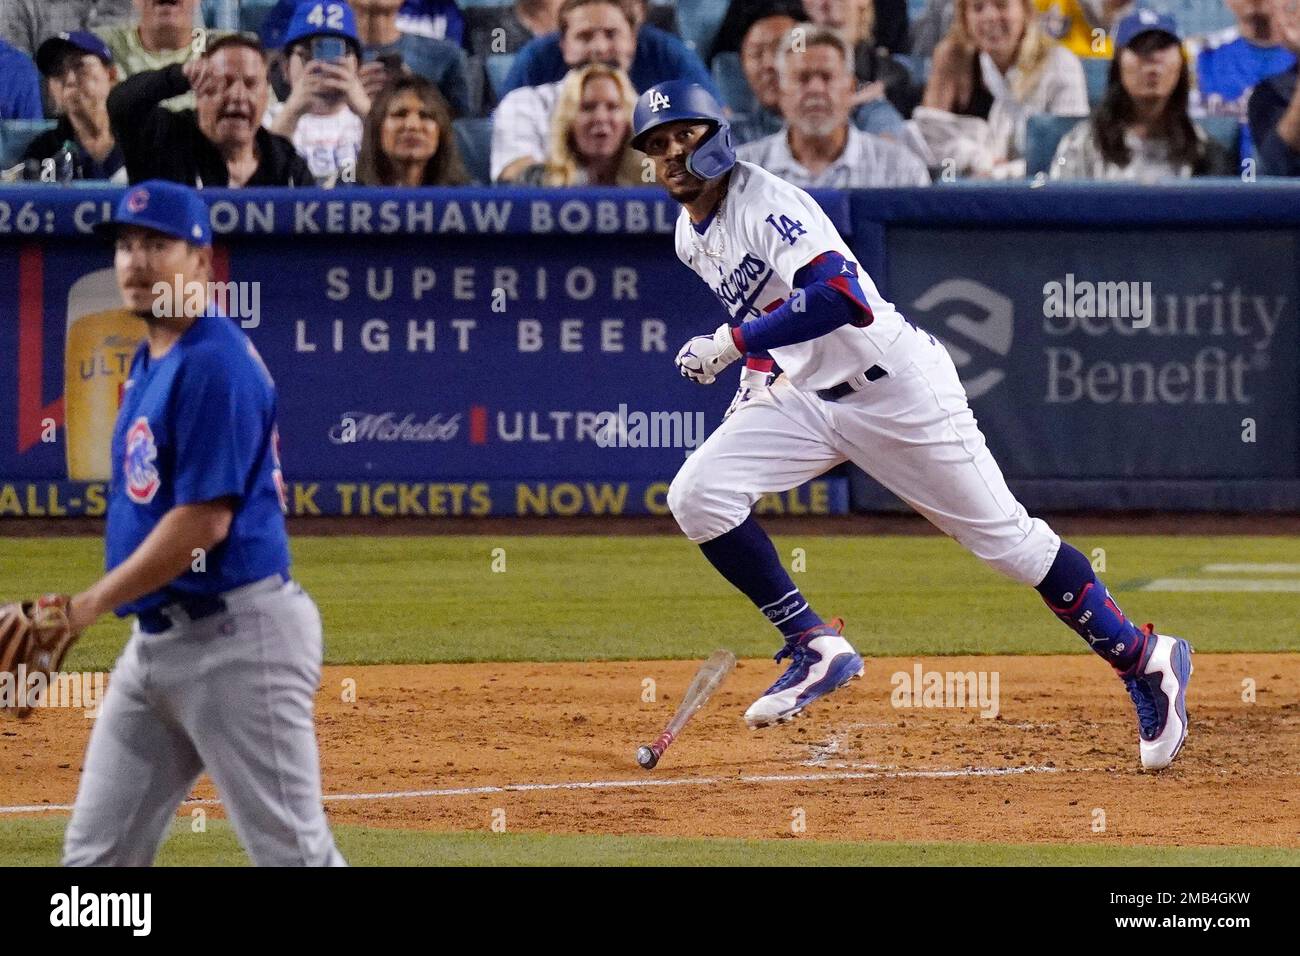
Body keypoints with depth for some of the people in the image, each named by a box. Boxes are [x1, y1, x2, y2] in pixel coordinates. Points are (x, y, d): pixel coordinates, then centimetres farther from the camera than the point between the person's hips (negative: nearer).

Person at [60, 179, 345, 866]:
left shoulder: (216, 364, -15)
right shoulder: (147, 363, 14)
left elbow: (204, 521, -21)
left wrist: (89, 607, -17)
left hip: (235, 635, -10)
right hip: (155, 639, 10)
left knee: (293, 851, -6)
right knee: (95, 853, 7)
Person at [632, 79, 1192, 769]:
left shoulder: (767, 202, -20)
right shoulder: (690, 236, 7)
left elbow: (841, 296, -35)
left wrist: (733, 342, -33)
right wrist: (755, 368, 12)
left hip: (897, 390, -8)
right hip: (804, 396, 8)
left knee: (1009, 542, -3)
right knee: (696, 496, -12)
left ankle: (1146, 662, 11)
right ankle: (817, 648, -5)